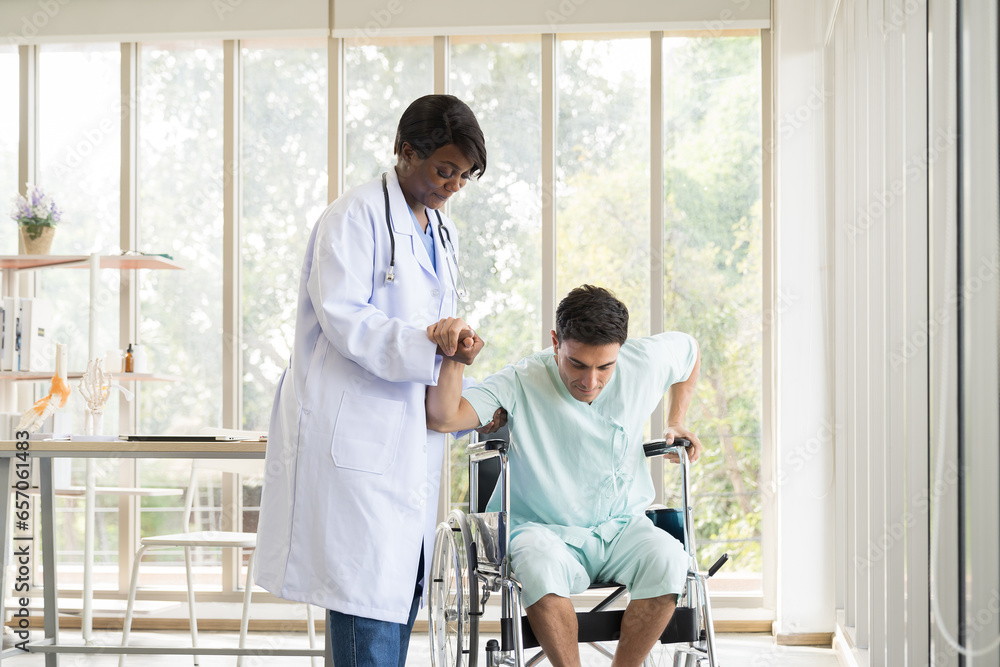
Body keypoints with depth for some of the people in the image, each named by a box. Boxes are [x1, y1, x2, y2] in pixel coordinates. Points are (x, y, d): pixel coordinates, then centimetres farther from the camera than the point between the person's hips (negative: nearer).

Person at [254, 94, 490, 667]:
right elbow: (343, 318, -17)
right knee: (367, 587, -10)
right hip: (356, 433, -9)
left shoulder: (440, 231, 19)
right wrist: (426, 342, -27)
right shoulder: (355, 216, -8)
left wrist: (455, 342, 3)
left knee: (403, 585, 9)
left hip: (411, 436, 9)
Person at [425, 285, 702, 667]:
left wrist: (676, 422, 16)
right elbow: (442, 418, -30)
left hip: (623, 528, 3)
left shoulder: (644, 363, -4)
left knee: (667, 560, -30)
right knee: (541, 567, -38)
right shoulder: (521, 384, -16)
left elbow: (689, 349, 21)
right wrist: (454, 359, -46)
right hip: (546, 531, -3)